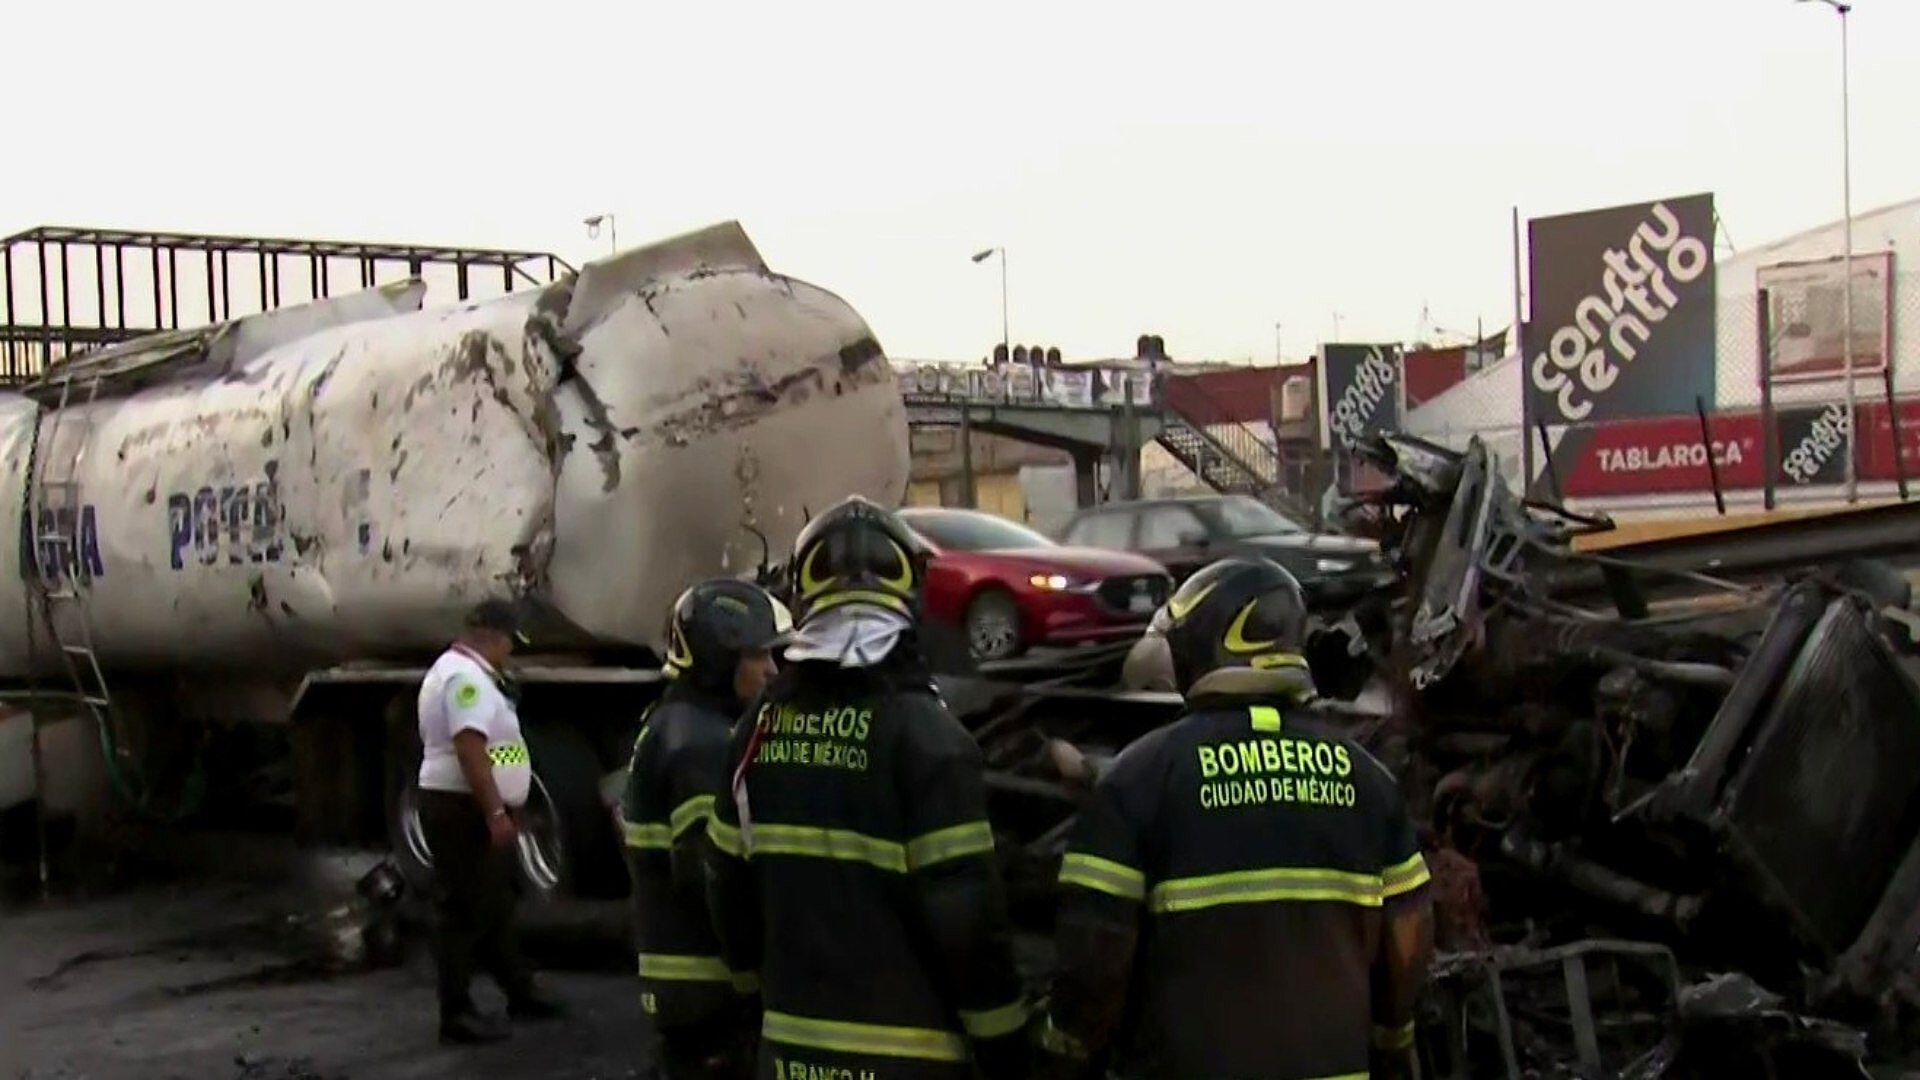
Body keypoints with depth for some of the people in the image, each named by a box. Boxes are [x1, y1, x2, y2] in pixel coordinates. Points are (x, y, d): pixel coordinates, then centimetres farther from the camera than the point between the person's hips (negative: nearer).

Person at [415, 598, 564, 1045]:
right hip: (464, 811, -11)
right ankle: (456, 1014, -2)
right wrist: (496, 813, -28)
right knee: (464, 912, -6)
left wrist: (502, 809, 27)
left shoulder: (462, 672, 18)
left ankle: (520, 993, 28)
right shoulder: (466, 677, -17)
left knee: (495, 907, 18)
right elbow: (470, 749, -26)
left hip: (476, 811, 11)